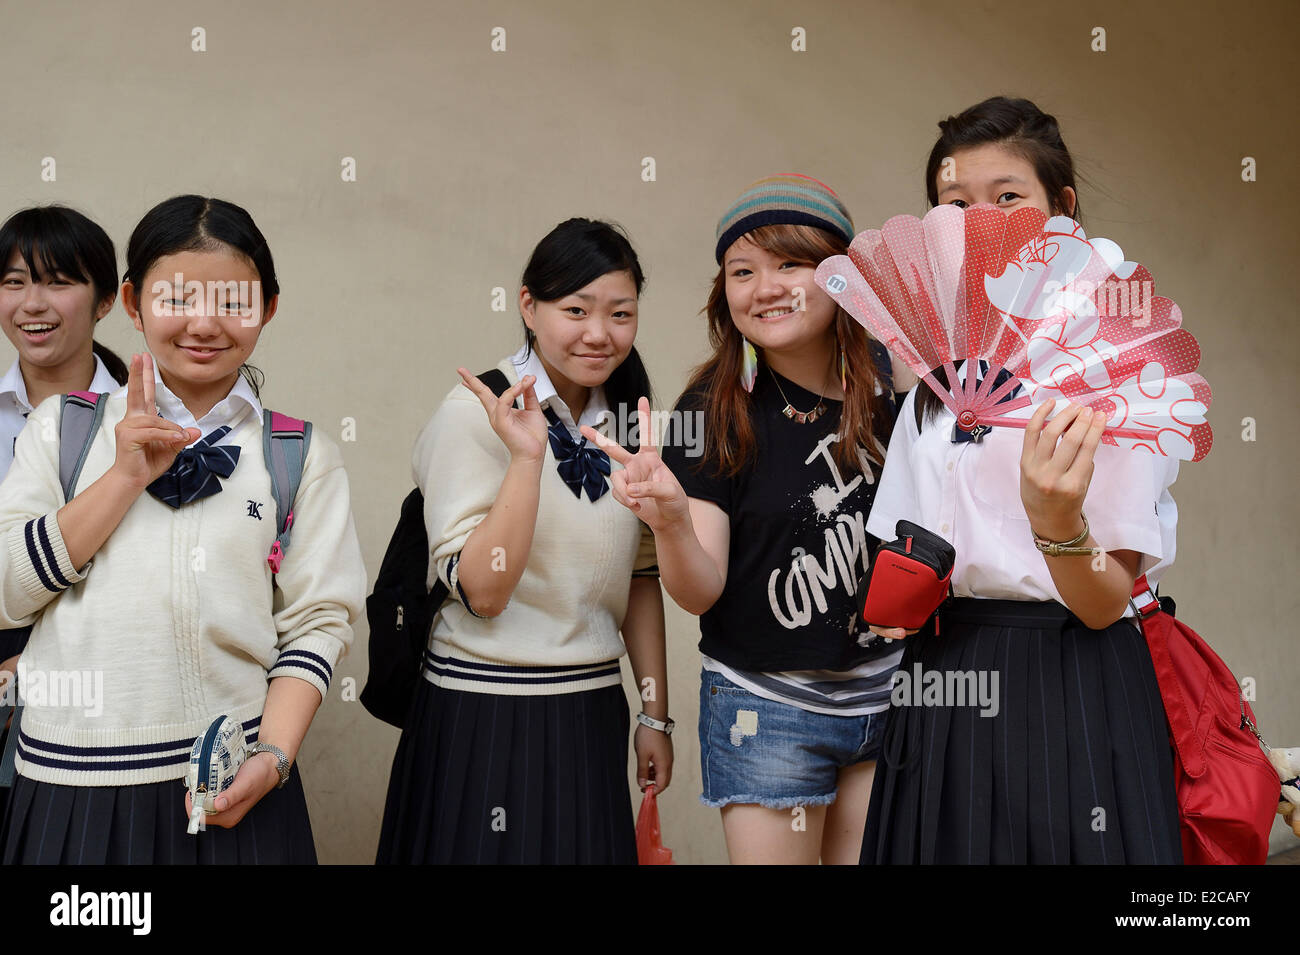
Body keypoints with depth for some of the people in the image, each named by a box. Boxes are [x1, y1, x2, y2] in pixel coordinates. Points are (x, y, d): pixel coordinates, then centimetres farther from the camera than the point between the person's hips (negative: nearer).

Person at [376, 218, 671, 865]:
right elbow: (481, 593, -18)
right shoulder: (475, 412, -12)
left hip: (593, 709, 5)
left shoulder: (627, 422, 6)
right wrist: (527, 456, -26)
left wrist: (655, 714, 12)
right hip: (484, 714, -5)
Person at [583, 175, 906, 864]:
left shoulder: (889, 382, -3)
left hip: (886, 696, 3)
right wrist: (671, 522, -34)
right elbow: (701, 593, -15)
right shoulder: (713, 410, -11)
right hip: (768, 708, -3)